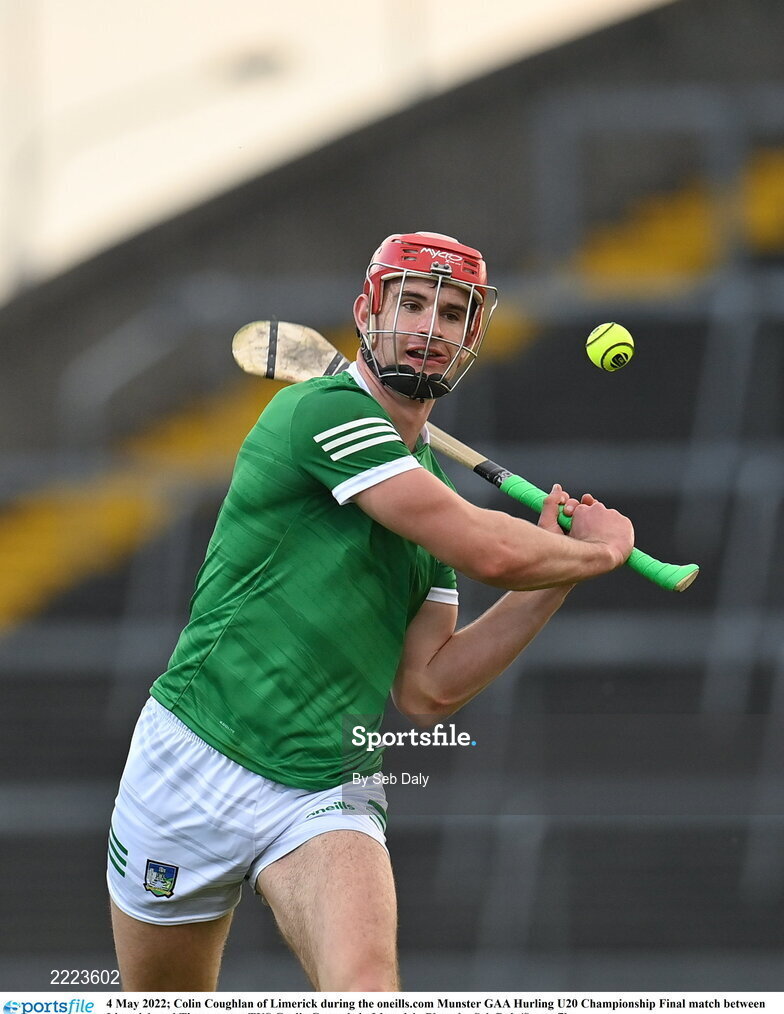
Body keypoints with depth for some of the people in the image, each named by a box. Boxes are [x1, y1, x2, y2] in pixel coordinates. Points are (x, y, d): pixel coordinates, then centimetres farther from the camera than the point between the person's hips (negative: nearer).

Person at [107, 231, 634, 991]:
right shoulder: (324, 410, -11)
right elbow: (489, 552, -18)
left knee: (366, 985, -27)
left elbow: (425, 692, 11)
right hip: (195, 764, -5)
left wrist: (554, 577, 5)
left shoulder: (425, 490, 13)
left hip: (326, 795, 5)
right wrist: (600, 551, 0)